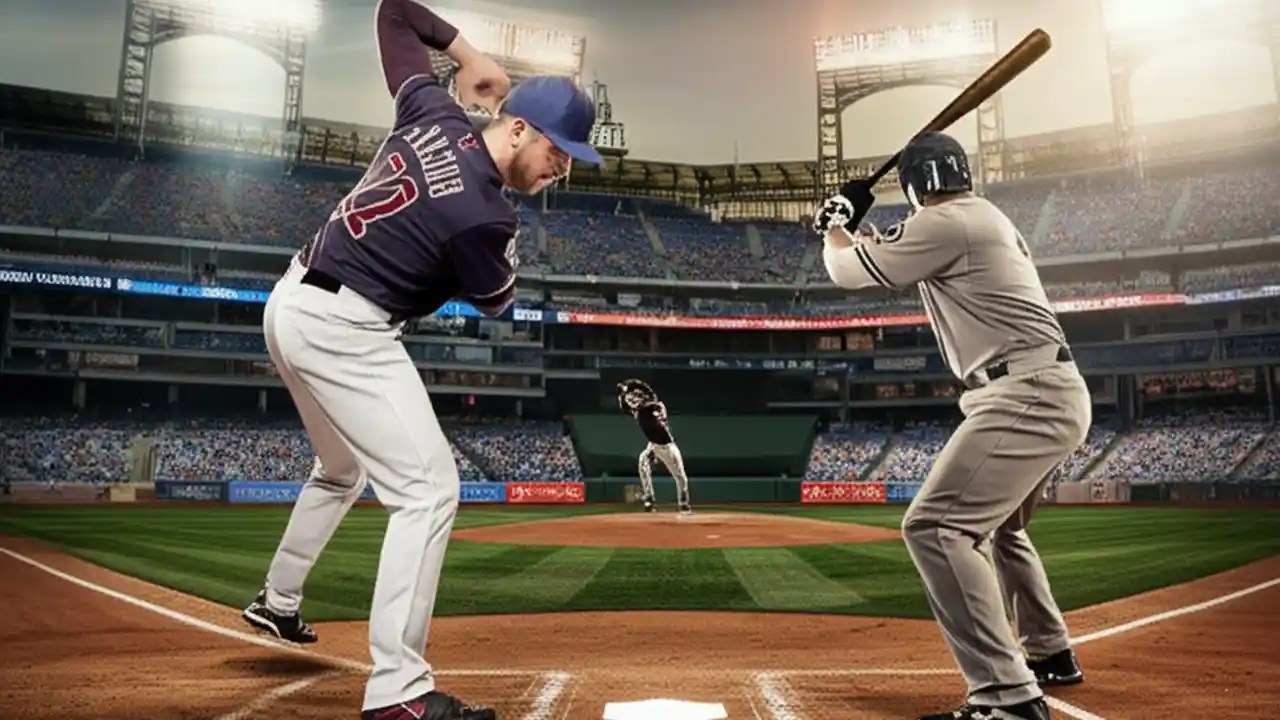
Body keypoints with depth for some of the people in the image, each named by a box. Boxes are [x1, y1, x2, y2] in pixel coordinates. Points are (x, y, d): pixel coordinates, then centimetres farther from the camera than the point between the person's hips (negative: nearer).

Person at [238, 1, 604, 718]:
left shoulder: (433, 112, 0)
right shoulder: (480, 212, -22)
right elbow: (496, 299, -2)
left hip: (294, 305, 10)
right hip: (345, 330, -10)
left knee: (343, 470, 28)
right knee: (429, 486, -11)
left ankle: (278, 602, 46)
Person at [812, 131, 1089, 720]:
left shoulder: (946, 223, -11)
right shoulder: (985, 220, 20)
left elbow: (847, 271, -3)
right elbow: (898, 258, 34)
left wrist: (833, 228, 16)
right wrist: (857, 227, 30)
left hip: (1026, 396, -11)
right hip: (1052, 394, 11)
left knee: (935, 527, -18)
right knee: (996, 524, 28)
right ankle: (1051, 653, 41)